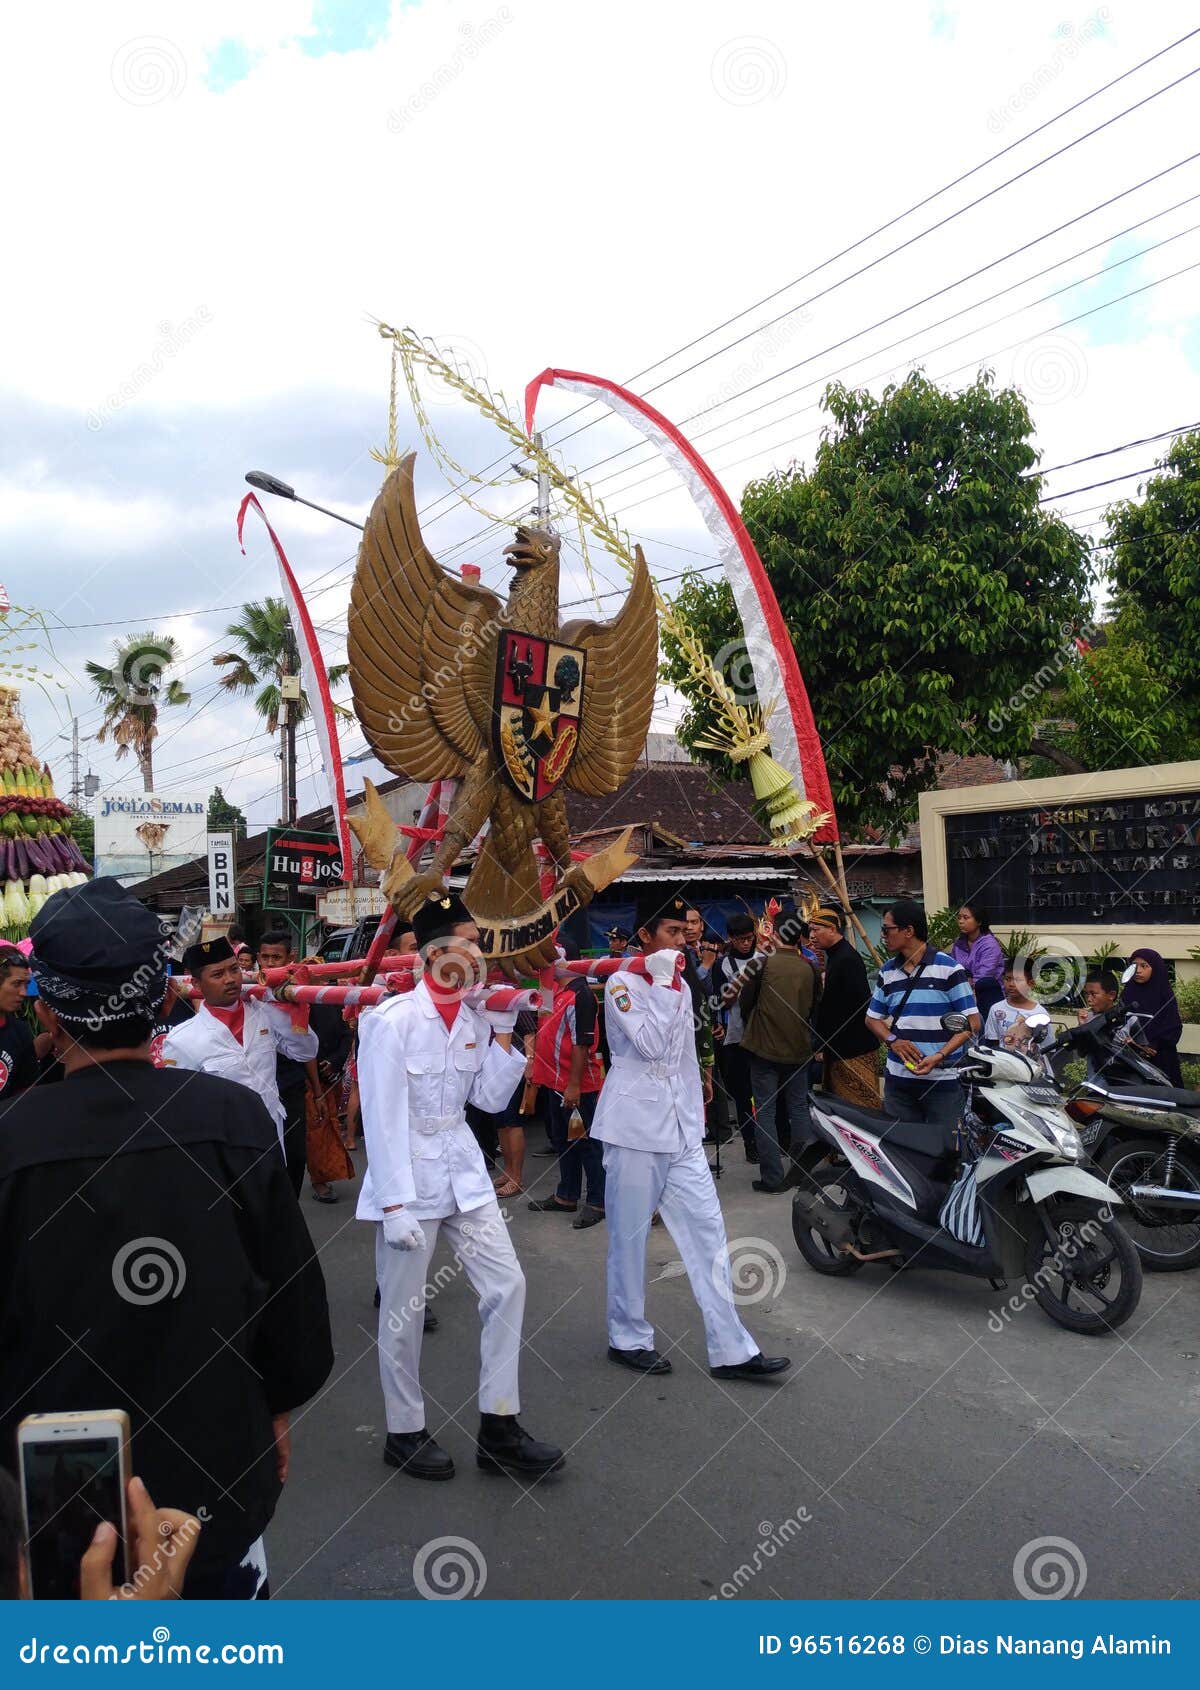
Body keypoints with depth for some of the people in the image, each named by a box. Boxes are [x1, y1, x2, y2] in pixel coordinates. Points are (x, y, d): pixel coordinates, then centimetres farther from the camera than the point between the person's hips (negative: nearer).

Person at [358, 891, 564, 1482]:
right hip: (408, 1172, -6)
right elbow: (382, 1119, -17)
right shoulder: (393, 1019, -17)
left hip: (462, 1168, 6)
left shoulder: (472, 1016, 1)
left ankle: (499, 1427, 19)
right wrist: (395, 1204, -17)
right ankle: (404, 1433, 29)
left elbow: (491, 1097, 7)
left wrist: (503, 1034, -4)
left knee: (507, 1284, 5)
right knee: (403, 1311, 8)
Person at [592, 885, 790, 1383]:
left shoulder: (679, 985, 15)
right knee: (629, 1237, 4)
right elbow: (651, 1044, -20)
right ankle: (628, 1338, 21)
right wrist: (662, 985, -17)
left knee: (707, 1229, 3)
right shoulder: (622, 983, -7)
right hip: (635, 1126, -7)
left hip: (681, 1129, 7)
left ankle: (730, 1348, 8)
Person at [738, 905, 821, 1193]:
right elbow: (815, 1007, 7)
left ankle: (773, 1177, 4)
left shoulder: (761, 965, -13)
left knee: (765, 1111, 4)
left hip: (765, 1048, -3)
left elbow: (744, 1004, -4)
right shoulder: (810, 968, -5)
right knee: (799, 1108, 16)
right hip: (799, 1048, 3)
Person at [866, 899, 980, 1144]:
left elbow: (972, 1022, -6)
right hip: (898, 1078, 4)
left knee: (945, 1148, -2)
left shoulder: (949, 969, -5)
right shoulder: (887, 972, 10)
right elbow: (873, 1017, 17)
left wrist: (939, 1056, -17)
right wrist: (892, 1041, -4)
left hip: (942, 1079, -4)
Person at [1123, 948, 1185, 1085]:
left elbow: (1174, 1027, -4)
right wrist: (1138, 1046, -12)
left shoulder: (1165, 995, -1)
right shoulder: (1129, 993, 6)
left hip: (1161, 1059, -2)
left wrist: (1152, 1045, -15)